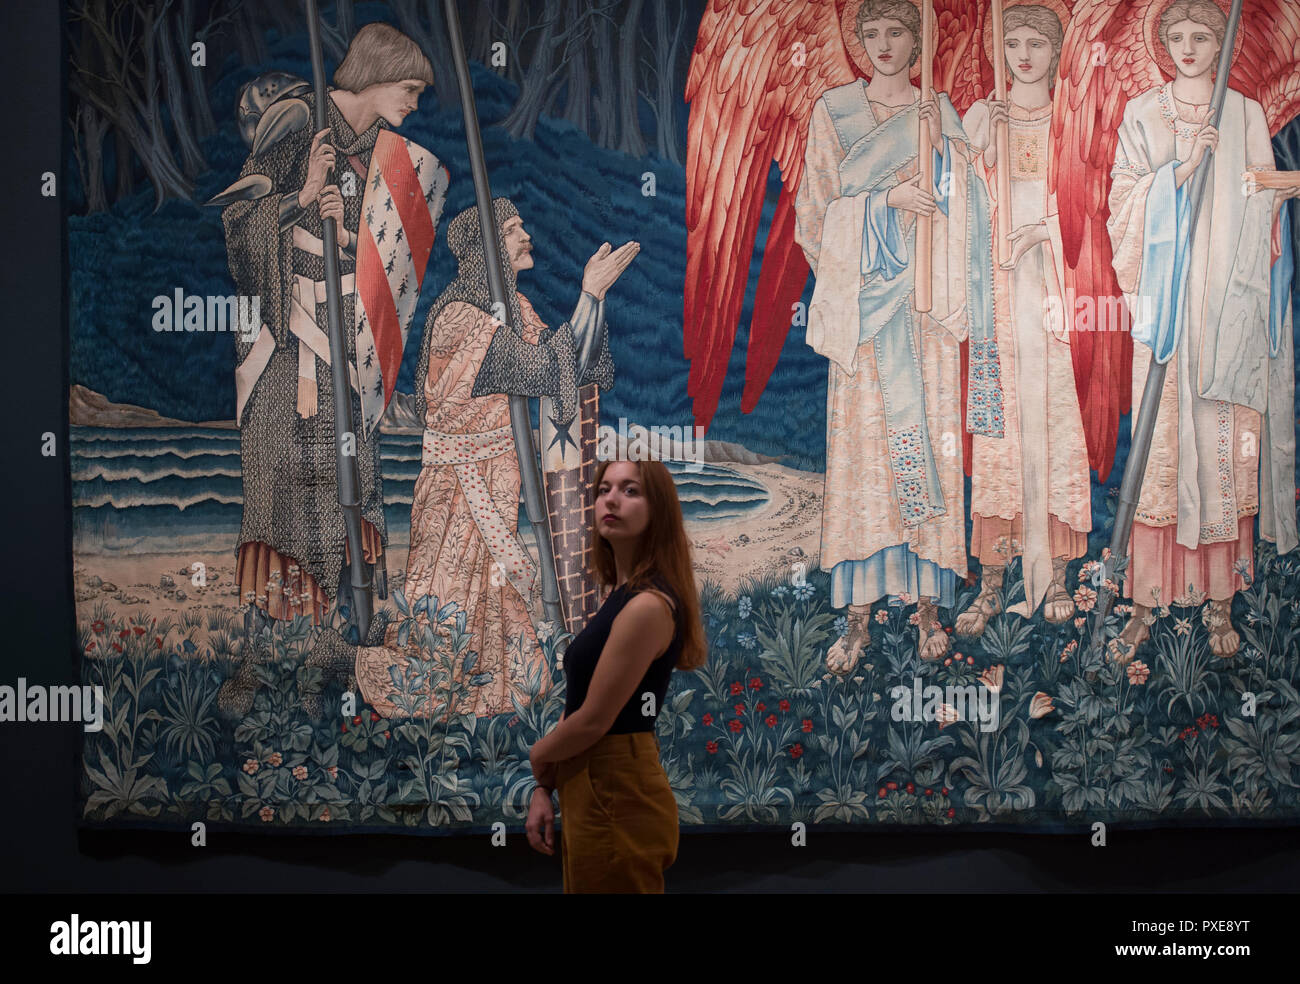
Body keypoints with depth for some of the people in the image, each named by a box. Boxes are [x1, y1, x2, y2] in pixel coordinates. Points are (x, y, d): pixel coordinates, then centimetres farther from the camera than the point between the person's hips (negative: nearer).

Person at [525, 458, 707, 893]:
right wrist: (544, 788, 8)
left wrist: (537, 757, 0)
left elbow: (594, 719, -18)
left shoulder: (648, 605, -19)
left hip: (617, 796, -9)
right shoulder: (621, 596, 11)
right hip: (598, 791, 9)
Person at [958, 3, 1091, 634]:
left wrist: (1044, 228, -13)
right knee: (998, 419, -5)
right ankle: (991, 581, -4)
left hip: (1057, 276, 0)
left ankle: (1056, 572, 2)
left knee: (1056, 413, -4)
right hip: (999, 280, 0)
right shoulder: (982, 119, 11)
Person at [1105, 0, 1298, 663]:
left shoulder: (1246, 116, 10)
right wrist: (1180, 170, -13)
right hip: (1166, 298, -1)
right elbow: (1123, 204, 2)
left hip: (1230, 302, 1)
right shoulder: (1142, 114, 9)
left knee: (1225, 438, -1)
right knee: (1161, 439, -5)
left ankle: (1218, 597, 5)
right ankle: (1147, 600, -2)